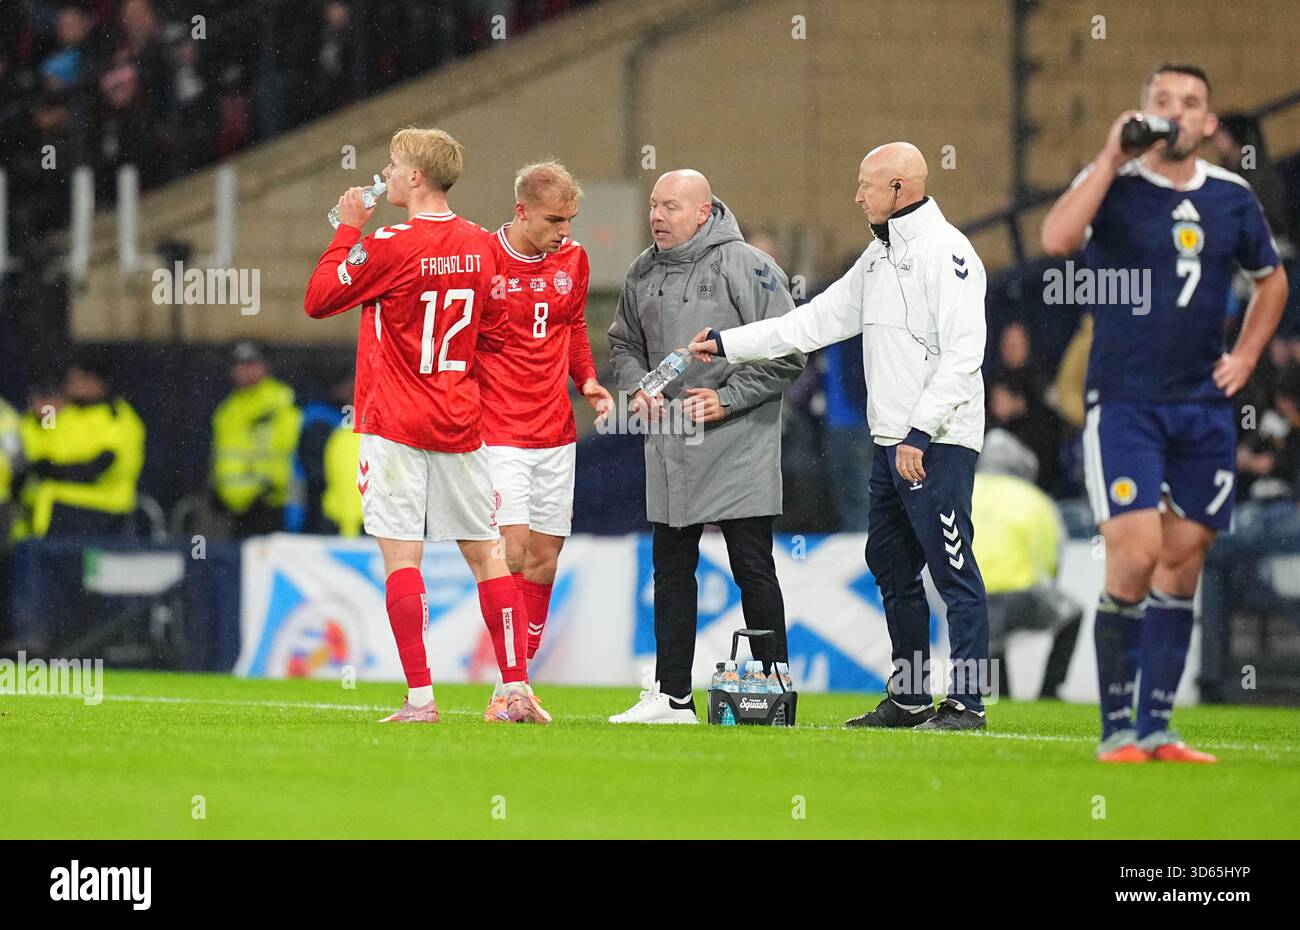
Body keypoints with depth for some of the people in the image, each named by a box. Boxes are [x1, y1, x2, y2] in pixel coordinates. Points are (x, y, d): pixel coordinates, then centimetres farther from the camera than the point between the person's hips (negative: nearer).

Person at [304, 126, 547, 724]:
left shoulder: (390, 246, -14)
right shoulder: (479, 245, 5)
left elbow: (317, 300, -5)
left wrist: (347, 231, 3)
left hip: (395, 425, -5)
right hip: (460, 426, 5)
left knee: (401, 556, -4)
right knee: (485, 553, 9)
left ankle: (420, 697, -8)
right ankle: (517, 691, 6)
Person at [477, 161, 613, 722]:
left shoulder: (572, 261, 7)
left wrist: (586, 381, 6)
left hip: (556, 434, 6)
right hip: (498, 436, -6)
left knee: (544, 560, 6)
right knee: (512, 553, -15)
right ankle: (510, 687, -13)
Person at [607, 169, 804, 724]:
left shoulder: (746, 267, -10)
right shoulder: (644, 273, 9)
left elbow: (787, 354, -10)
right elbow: (624, 342, 21)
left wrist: (727, 399, -15)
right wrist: (638, 388, 1)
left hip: (737, 444, -6)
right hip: (668, 446, 6)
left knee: (752, 568, -3)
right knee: (671, 567, 8)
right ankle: (672, 695, 13)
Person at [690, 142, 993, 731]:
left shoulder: (945, 251, -11)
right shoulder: (880, 257, 19)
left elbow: (962, 355, -18)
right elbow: (817, 321, 23)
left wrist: (920, 435, -22)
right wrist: (729, 344, 19)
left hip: (938, 443, -10)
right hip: (892, 442, 10)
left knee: (952, 569, -9)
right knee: (891, 565, 12)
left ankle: (967, 702, -8)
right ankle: (910, 698, 19)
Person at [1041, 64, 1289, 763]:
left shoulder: (1231, 198, 7)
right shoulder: (1111, 185, -5)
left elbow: (1270, 278, 24)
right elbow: (1056, 239, -25)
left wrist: (1246, 355, 11)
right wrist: (1113, 159, -21)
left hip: (1204, 406, 5)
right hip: (1123, 402, -4)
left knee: (1183, 561, 5)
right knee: (1135, 555, -15)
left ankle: (1156, 730, 12)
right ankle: (1115, 731, -6)